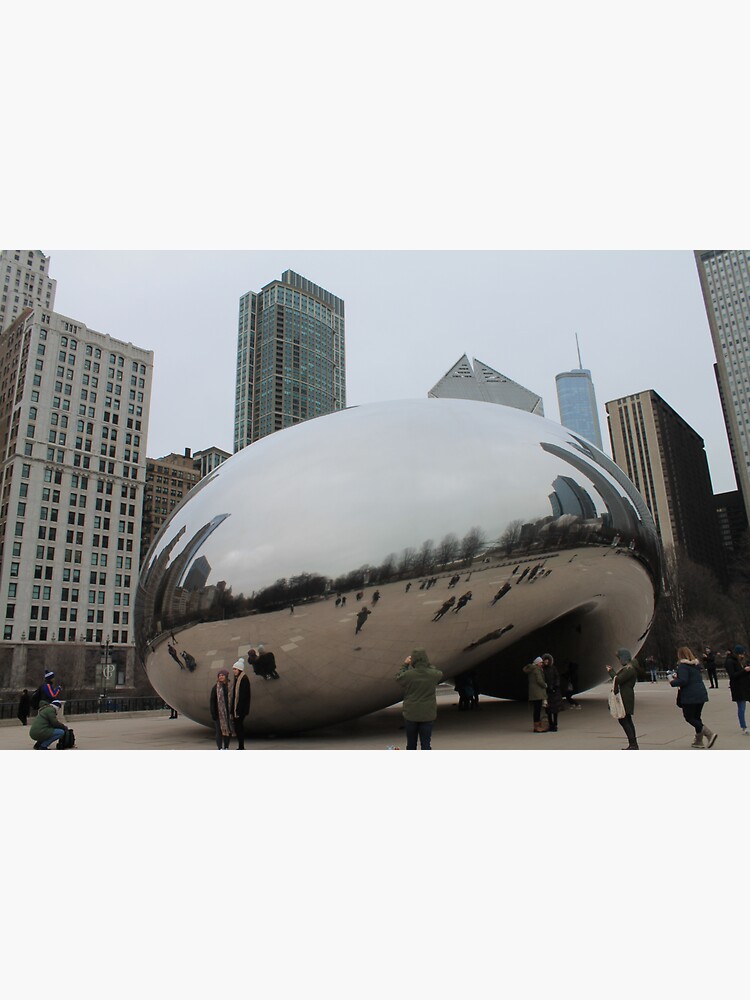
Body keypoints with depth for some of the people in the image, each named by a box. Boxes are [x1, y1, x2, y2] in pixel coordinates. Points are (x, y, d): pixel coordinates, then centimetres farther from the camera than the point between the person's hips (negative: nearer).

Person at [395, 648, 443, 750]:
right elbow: (440, 674, 13)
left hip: (411, 714, 0)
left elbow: (398, 677, 4)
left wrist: (405, 665, 13)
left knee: (411, 743, 17)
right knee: (426, 743, 5)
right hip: (428, 715, 0)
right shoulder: (433, 674, -12)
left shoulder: (408, 674, -17)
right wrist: (428, 663, 17)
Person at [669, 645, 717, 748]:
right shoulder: (696, 664, 13)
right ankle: (698, 741, 20)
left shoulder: (682, 665, -15)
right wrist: (677, 676, 19)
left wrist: (673, 682, -7)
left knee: (689, 718, 2)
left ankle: (709, 734, -12)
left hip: (689, 696, -9)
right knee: (696, 717, 17)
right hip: (701, 693, 9)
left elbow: (683, 680, -24)